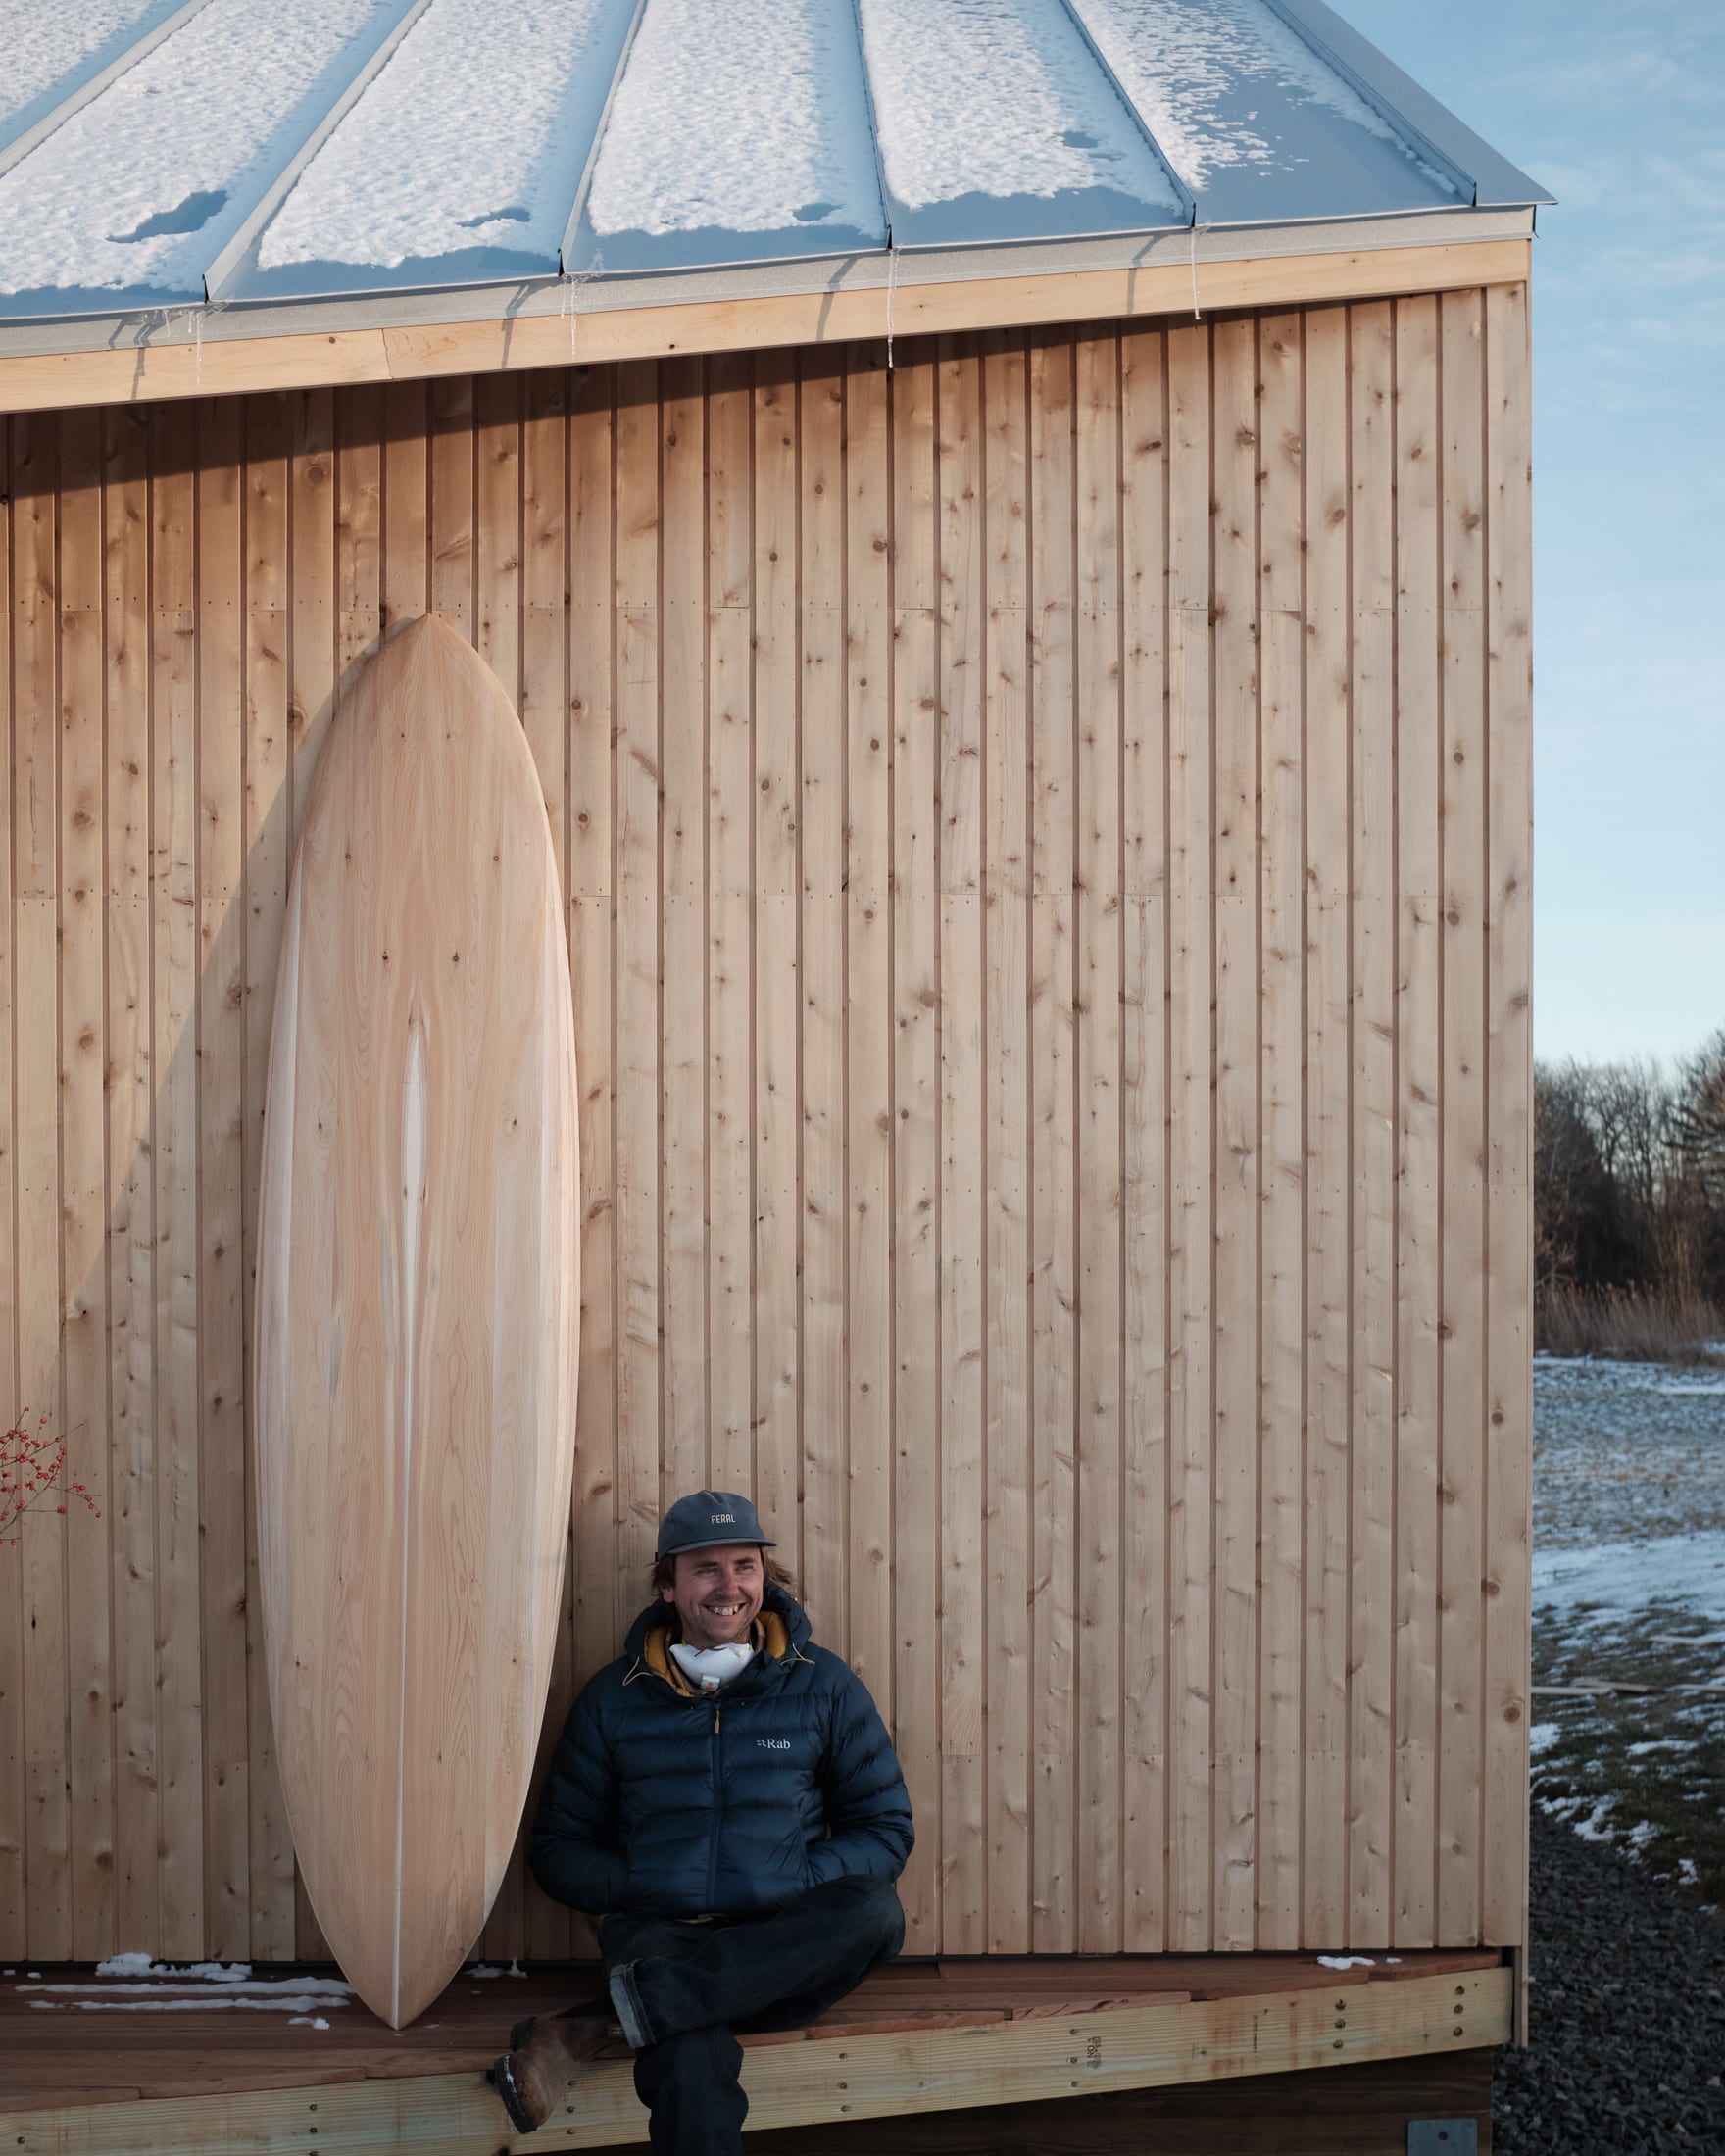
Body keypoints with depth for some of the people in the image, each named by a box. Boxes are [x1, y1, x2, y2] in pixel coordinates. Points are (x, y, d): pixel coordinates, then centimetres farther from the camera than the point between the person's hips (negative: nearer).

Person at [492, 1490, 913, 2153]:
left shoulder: (824, 1686, 10)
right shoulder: (615, 1698, 11)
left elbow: (885, 1828, 11)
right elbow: (557, 1847, 15)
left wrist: (792, 1890, -7)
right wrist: (638, 1890, -5)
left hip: (783, 1949, 3)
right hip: (662, 1937, -3)